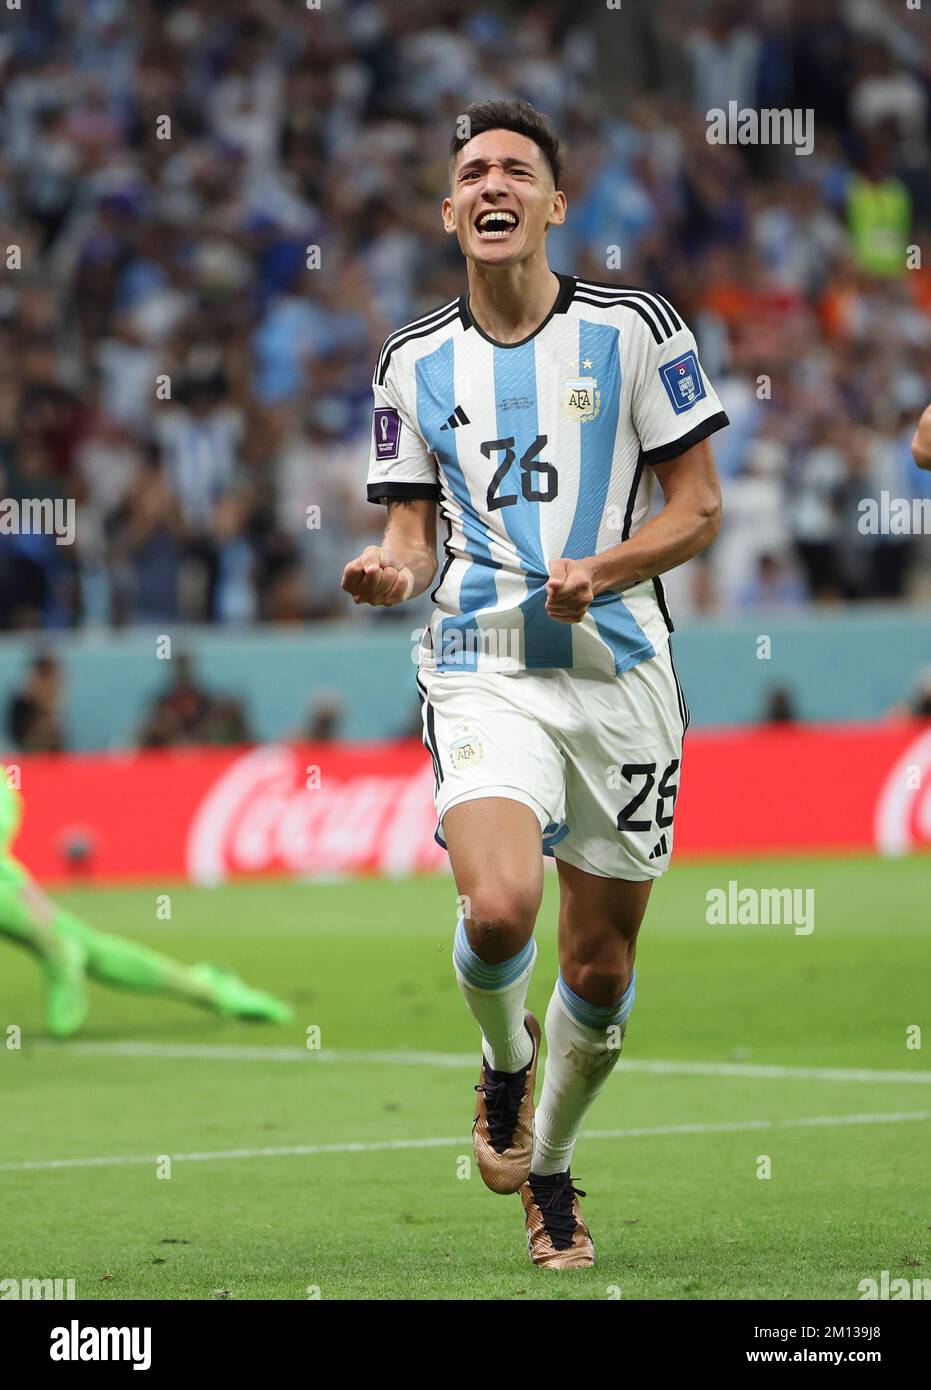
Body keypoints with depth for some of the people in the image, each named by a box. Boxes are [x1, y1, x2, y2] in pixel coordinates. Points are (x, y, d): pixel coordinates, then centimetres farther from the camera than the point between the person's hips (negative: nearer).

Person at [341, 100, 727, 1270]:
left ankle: (549, 1168, 31)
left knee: (600, 964, 6)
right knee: (497, 908, -25)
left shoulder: (634, 329, 0)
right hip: (483, 669, 0)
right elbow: (413, 530, 12)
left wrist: (601, 571, -17)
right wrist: (391, 572, -12)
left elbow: (697, 508, 1)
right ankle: (505, 1062, 8)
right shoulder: (412, 362, 7)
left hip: (619, 669, 0)